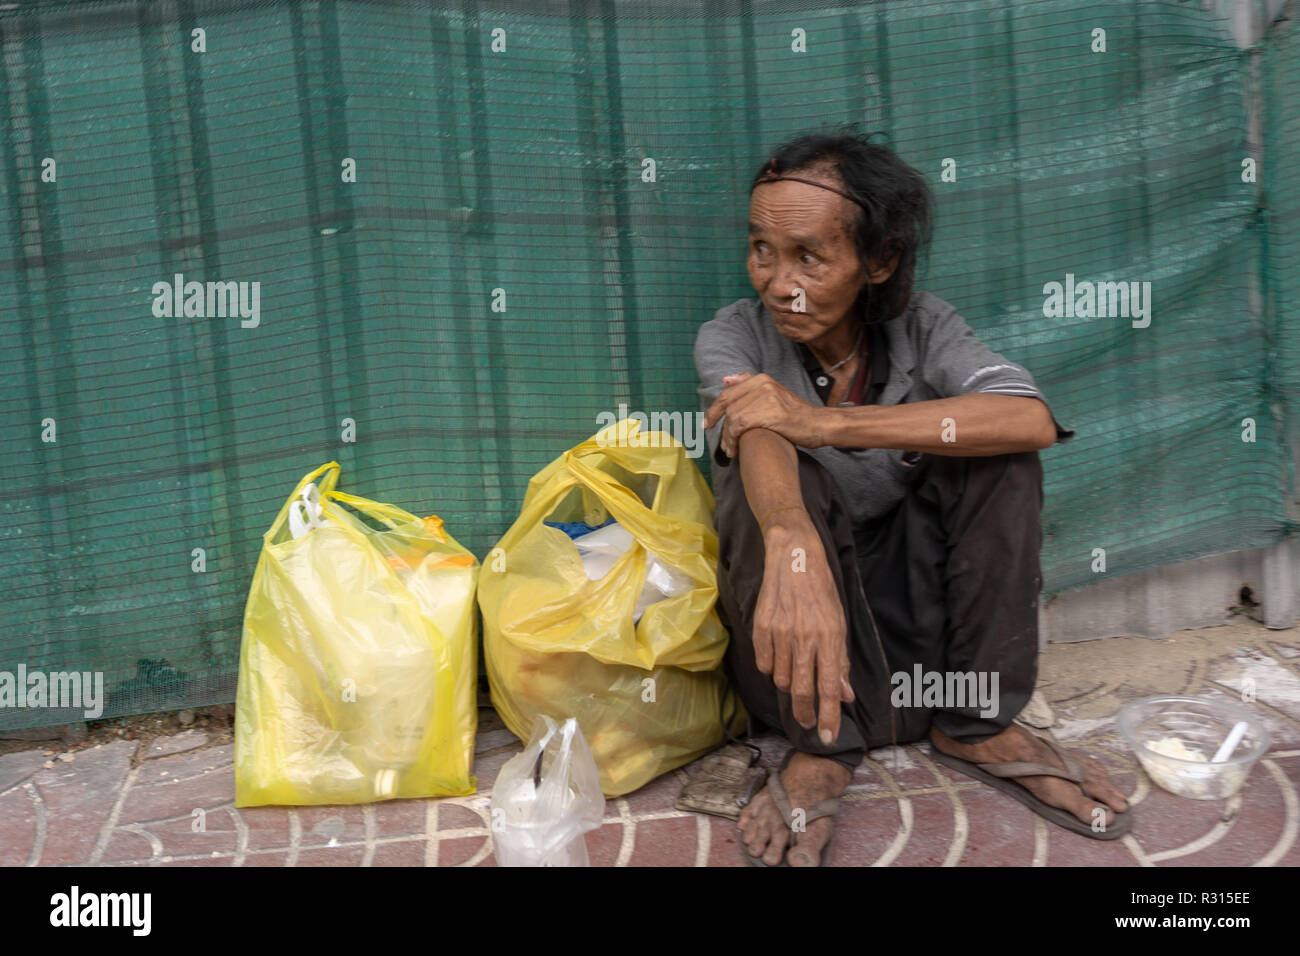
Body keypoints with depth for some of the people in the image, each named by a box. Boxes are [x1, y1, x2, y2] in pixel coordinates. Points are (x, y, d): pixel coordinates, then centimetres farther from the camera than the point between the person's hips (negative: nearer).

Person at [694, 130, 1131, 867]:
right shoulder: (735, 336, -10)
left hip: (912, 608, 2)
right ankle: (823, 747, -20)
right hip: (799, 617, -2)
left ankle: (978, 725, -11)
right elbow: (759, 440, -34)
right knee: (783, 485, -30)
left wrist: (824, 423, -36)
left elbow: (1033, 419, -27)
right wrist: (795, 548, -58)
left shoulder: (921, 327, -6)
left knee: (990, 445, -20)